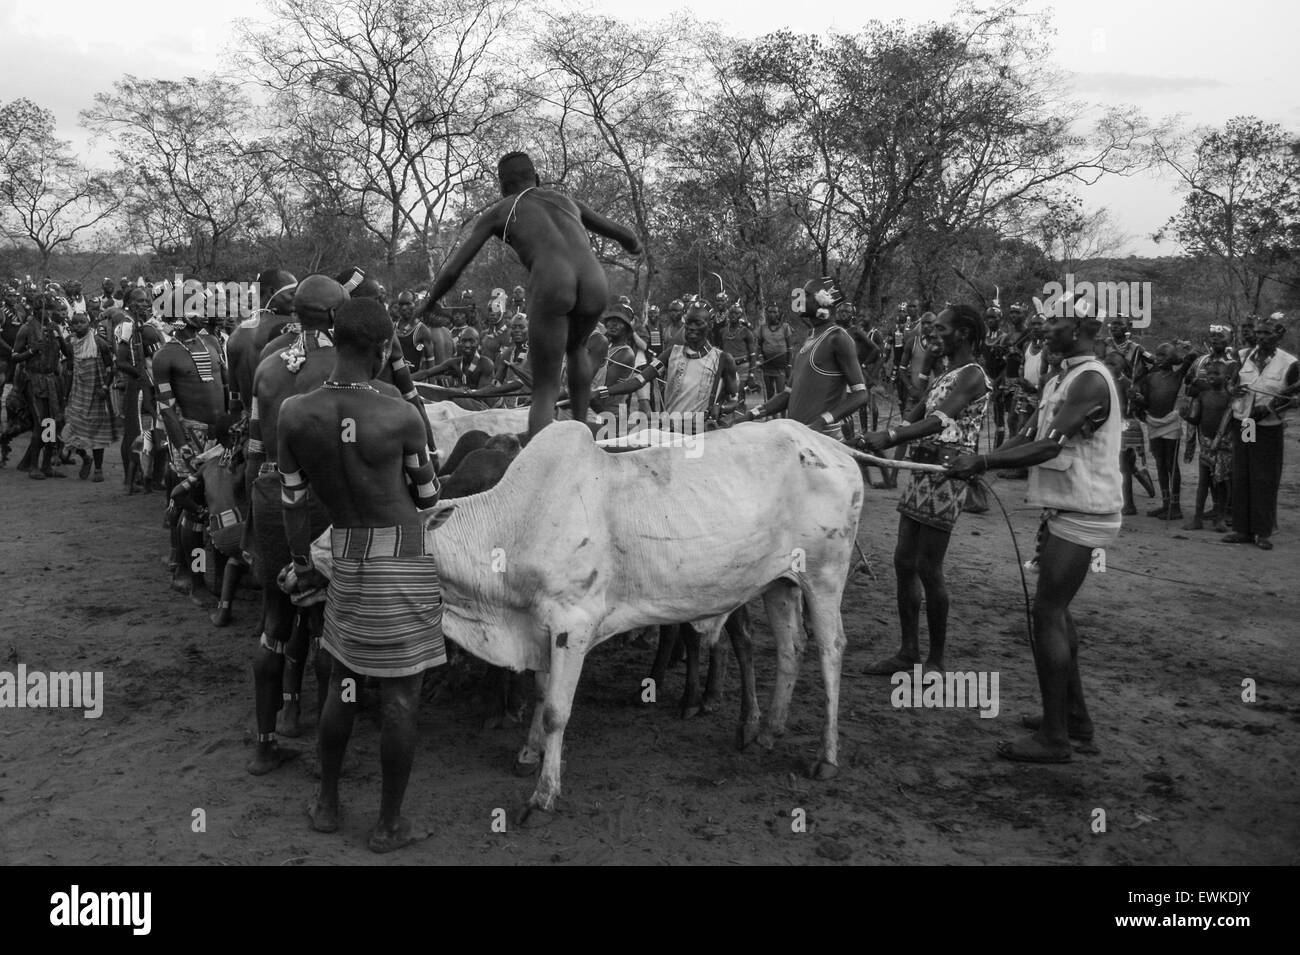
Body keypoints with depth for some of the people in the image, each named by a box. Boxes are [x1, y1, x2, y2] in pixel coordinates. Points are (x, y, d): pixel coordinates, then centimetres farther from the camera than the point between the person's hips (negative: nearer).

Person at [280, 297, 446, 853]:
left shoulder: (294, 415, -6)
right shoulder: (400, 416, -17)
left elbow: (293, 504, 4)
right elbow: (428, 498, -1)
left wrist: (302, 564, 19)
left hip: (346, 556, 5)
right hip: (405, 561, -4)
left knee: (343, 683, 22)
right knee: (400, 697, 7)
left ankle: (327, 804, 36)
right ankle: (389, 825, 20)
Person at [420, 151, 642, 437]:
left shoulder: (497, 212, 27)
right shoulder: (567, 201, 37)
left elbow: (451, 271, 23)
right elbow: (626, 236, 47)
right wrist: (634, 247, 72)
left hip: (549, 283, -3)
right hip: (595, 283, 3)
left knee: (545, 390, 6)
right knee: (575, 348, 35)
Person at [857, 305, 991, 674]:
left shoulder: (973, 376, -9)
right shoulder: (943, 377, 20)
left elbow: (939, 421, -24)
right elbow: (913, 417, 12)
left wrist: (890, 436, -35)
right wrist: (879, 440, -6)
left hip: (947, 473, -9)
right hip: (922, 470, 9)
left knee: (929, 568, -5)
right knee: (904, 562, 9)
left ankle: (936, 660, 8)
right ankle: (908, 651, 19)